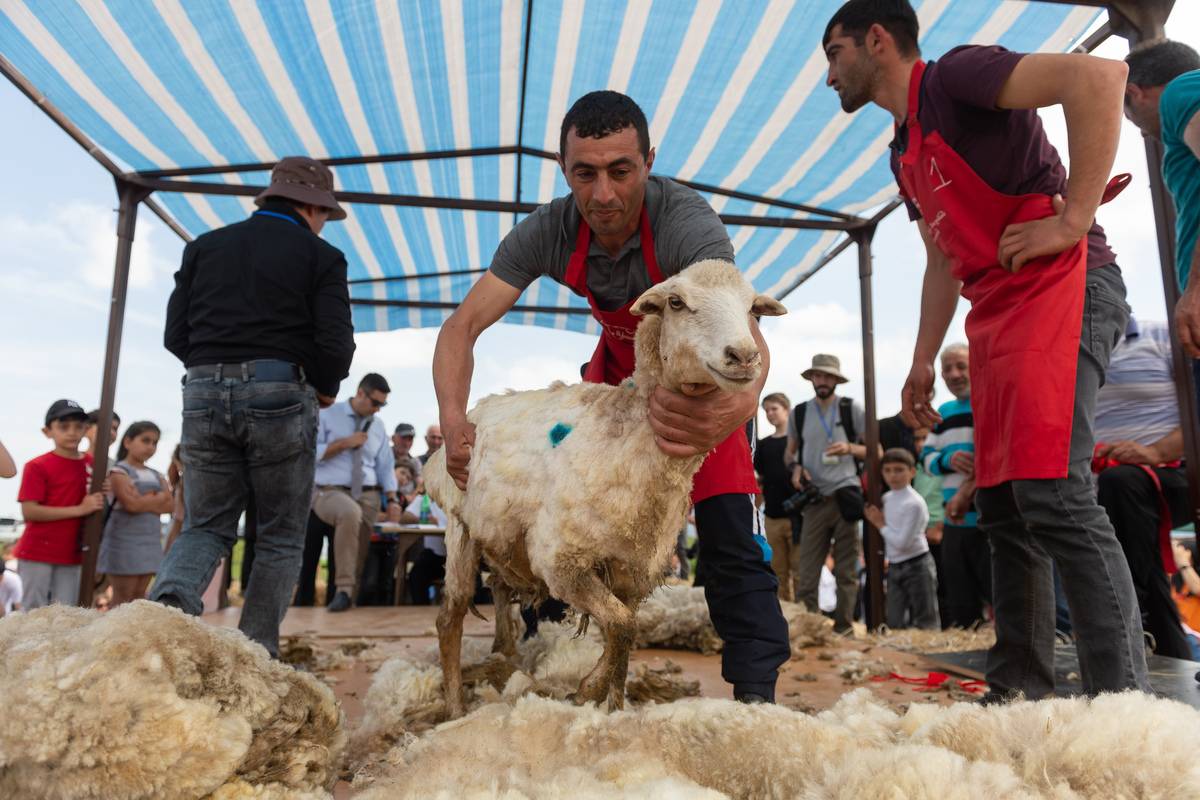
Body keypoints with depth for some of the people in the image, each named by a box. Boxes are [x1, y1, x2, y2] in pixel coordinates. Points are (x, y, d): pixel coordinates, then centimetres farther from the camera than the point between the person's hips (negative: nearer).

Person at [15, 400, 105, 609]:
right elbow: (29, 511, -17)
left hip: (71, 554, 5)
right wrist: (79, 509, -21)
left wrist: (102, 496, -5)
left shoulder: (91, 464, 7)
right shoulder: (37, 466, -9)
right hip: (36, 553, -5)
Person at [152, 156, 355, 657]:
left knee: (206, 525, 15)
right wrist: (325, 388, 12)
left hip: (204, 392, 4)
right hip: (279, 395, -3)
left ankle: (170, 597, -14)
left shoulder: (205, 246, 14)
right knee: (280, 537, 9)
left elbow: (175, 334, 10)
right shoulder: (321, 256, 2)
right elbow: (336, 344, -7)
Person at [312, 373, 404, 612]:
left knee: (363, 547, -4)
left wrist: (392, 500, 1)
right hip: (331, 491, -5)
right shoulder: (327, 415, 0)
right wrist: (345, 442, -13)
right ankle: (344, 589, -30)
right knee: (350, 512, -36)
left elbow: (386, 467, 14)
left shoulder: (378, 426, 13)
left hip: (367, 495, 5)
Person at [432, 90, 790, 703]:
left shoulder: (686, 223, -37)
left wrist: (738, 405, -75)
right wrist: (454, 422, -39)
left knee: (728, 537, -15)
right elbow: (463, 326, -23)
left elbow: (743, 330, -52)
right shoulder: (548, 232, -24)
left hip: (702, 378, -3)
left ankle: (755, 689, -5)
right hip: (619, 363, 4)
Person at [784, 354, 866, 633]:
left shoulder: (852, 410, 5)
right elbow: (789, 452, 20)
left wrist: (849, 448, -11)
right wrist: (795, 467, -2)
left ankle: (843, 628, 12)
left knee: (847, 571, 3)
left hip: (845, 495, -1)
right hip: (815, 498, 2)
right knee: (806, 570, -1)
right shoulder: (799, 413, 10)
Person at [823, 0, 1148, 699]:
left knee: (1054, 496, -18)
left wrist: (1074, 218, -21)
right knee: (1003, 507, 7)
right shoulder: (905, 152, 22)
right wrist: (922, 363, 19)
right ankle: (1018, 689, 16)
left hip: (1062, 288, -9)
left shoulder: (953, 77, -4)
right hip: (996, 317, 9)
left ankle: (1126, 697, -9)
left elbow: (1100, 76, -19)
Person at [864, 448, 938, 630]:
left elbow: (902, 542, -22)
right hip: (894, 567, 7)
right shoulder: (886, 499, 5)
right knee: (894, 624, 10)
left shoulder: (915, 503, -18)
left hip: (917, 566, -7)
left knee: (926, 622, 3)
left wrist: (880, 525, -10)